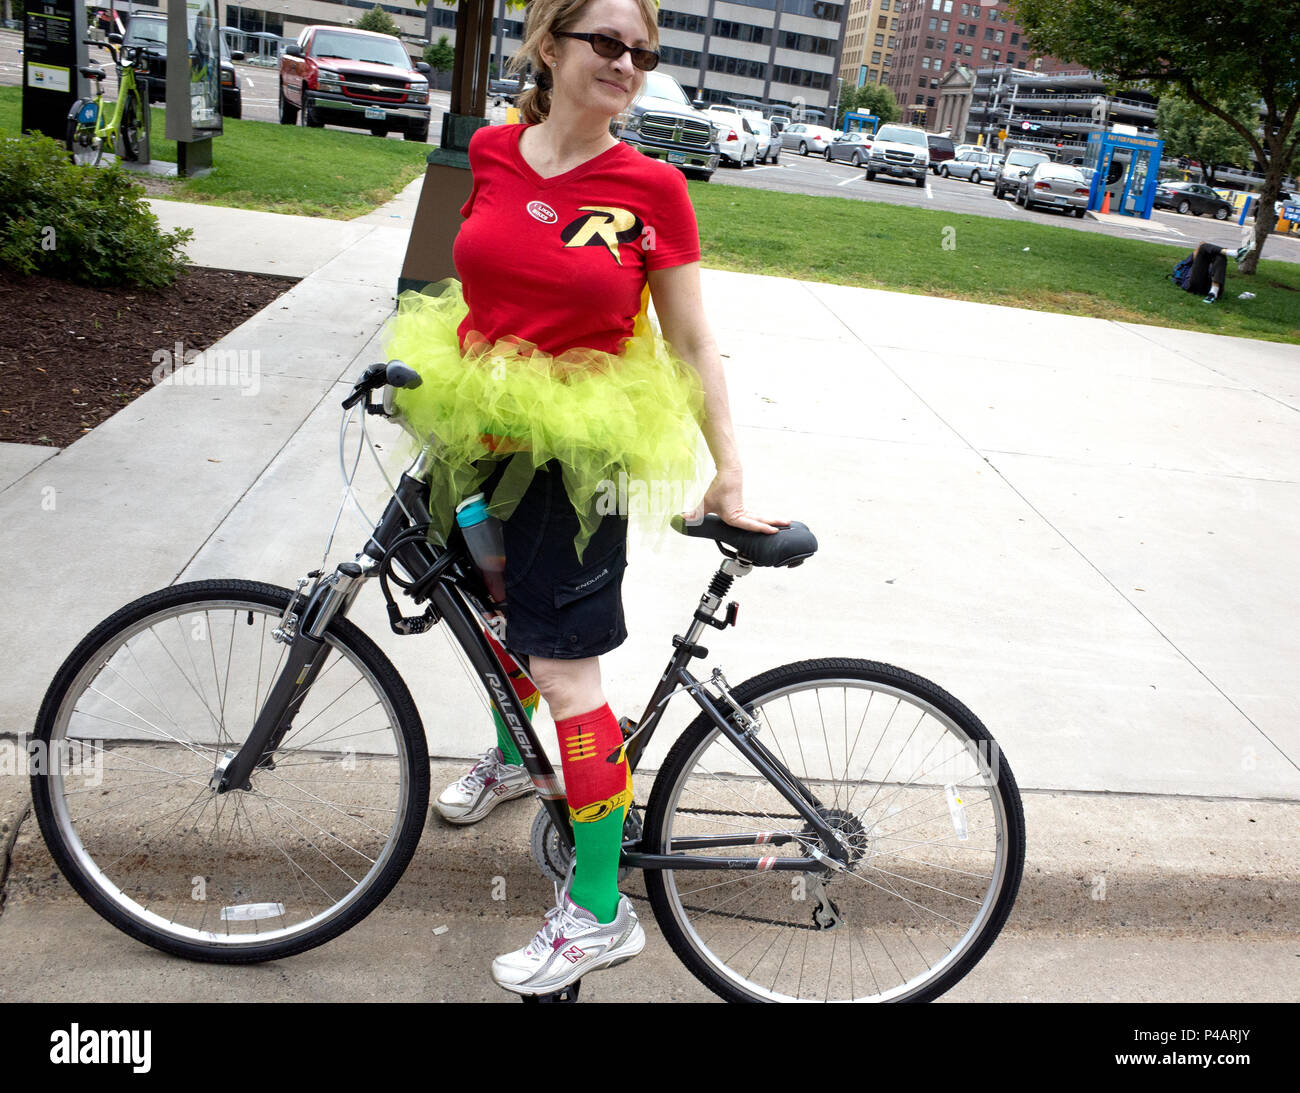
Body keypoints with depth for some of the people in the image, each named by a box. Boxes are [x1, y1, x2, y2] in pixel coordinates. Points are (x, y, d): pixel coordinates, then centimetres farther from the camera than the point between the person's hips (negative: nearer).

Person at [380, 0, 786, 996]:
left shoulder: (651, 188, -7)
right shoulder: (493, 152, 2)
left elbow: (691, 342, -4)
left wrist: (729, 478, -5)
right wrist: (432, 371, 21)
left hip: (575, 447, -4)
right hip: (480, 427, 5)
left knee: (566, 669, -5)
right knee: (506, 613, 23)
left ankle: (599, 911, 8)